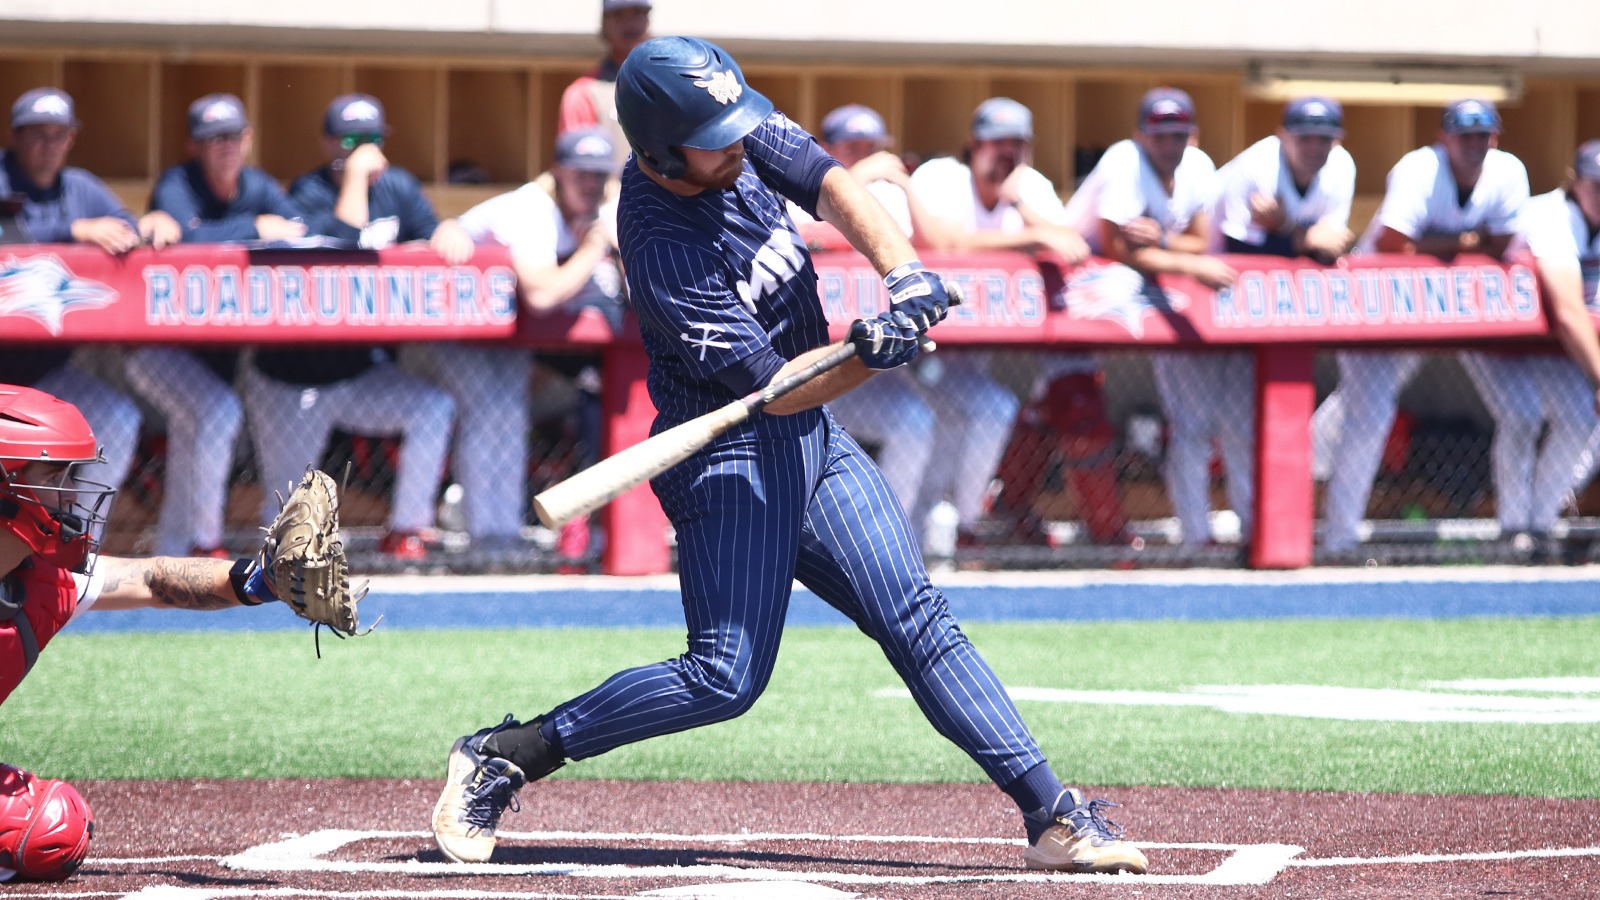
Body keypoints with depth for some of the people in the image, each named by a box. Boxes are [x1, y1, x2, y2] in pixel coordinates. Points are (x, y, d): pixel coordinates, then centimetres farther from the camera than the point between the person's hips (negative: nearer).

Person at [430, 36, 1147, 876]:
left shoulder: (748, 135, -4)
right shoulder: (666, 254, -25)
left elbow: (835, 190, -13)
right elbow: (772, 386, -23)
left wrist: (903, 272, -31)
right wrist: (871, 352, -38)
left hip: (813, 443, 8)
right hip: (731, 454, -8)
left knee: (919, 621, 3)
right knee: (725, 676, -14)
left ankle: (1053, 815, 2)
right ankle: (502, 757, -4)